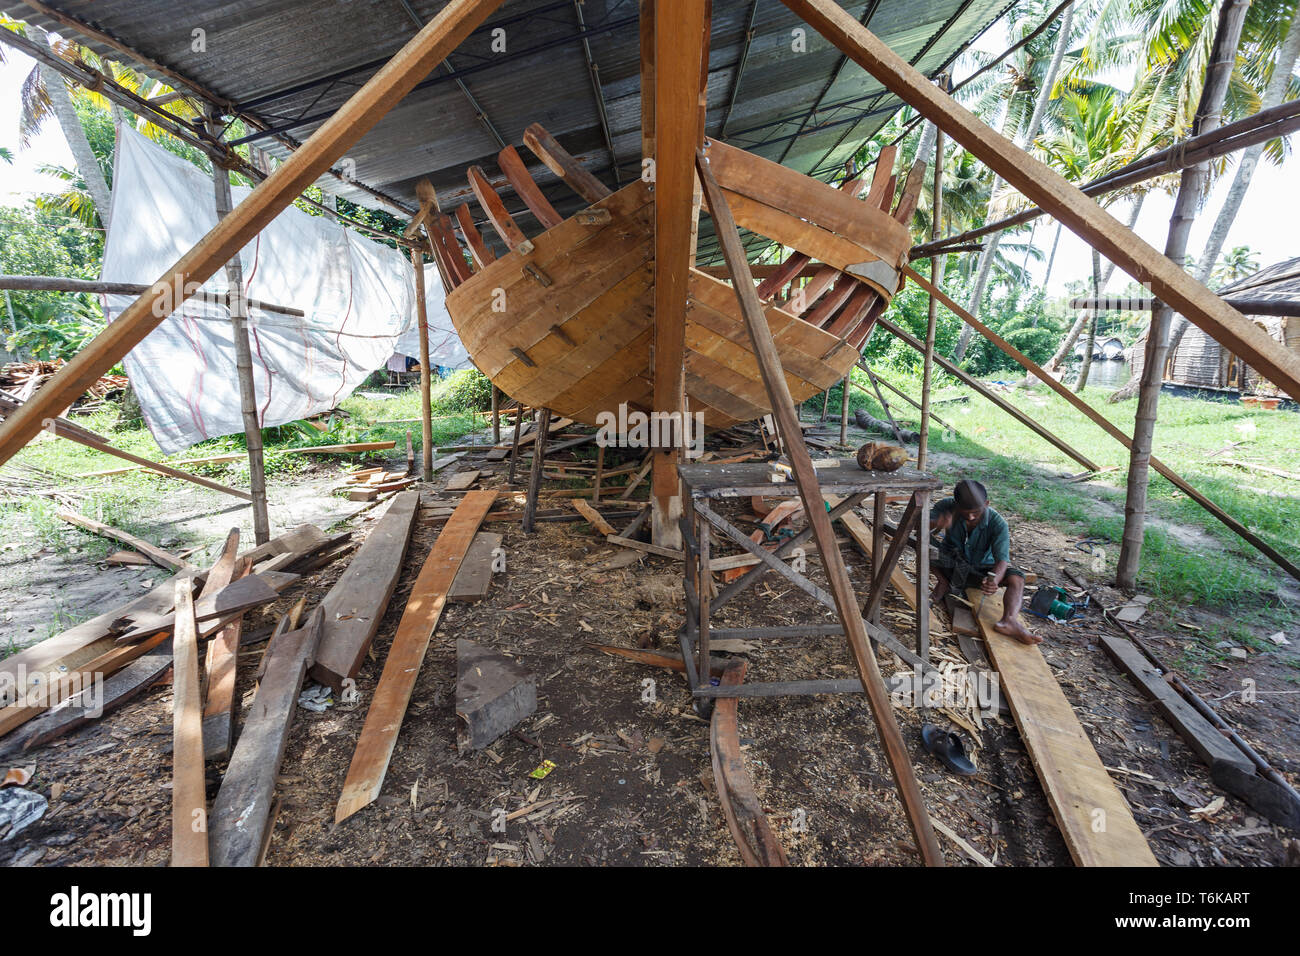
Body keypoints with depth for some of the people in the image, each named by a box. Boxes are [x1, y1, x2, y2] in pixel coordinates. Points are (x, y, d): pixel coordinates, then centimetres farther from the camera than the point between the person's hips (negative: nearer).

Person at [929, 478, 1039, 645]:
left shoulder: (997, 524, -23)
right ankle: (944, 583, -7)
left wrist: (994, 580, -54)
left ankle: (1009, 621, -43)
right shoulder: (947, 507, -20)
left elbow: (1002, 559, -31)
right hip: (952, 565, 0)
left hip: (982, 569, 0)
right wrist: (937, 524, -50)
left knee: (1017, 578, -24)